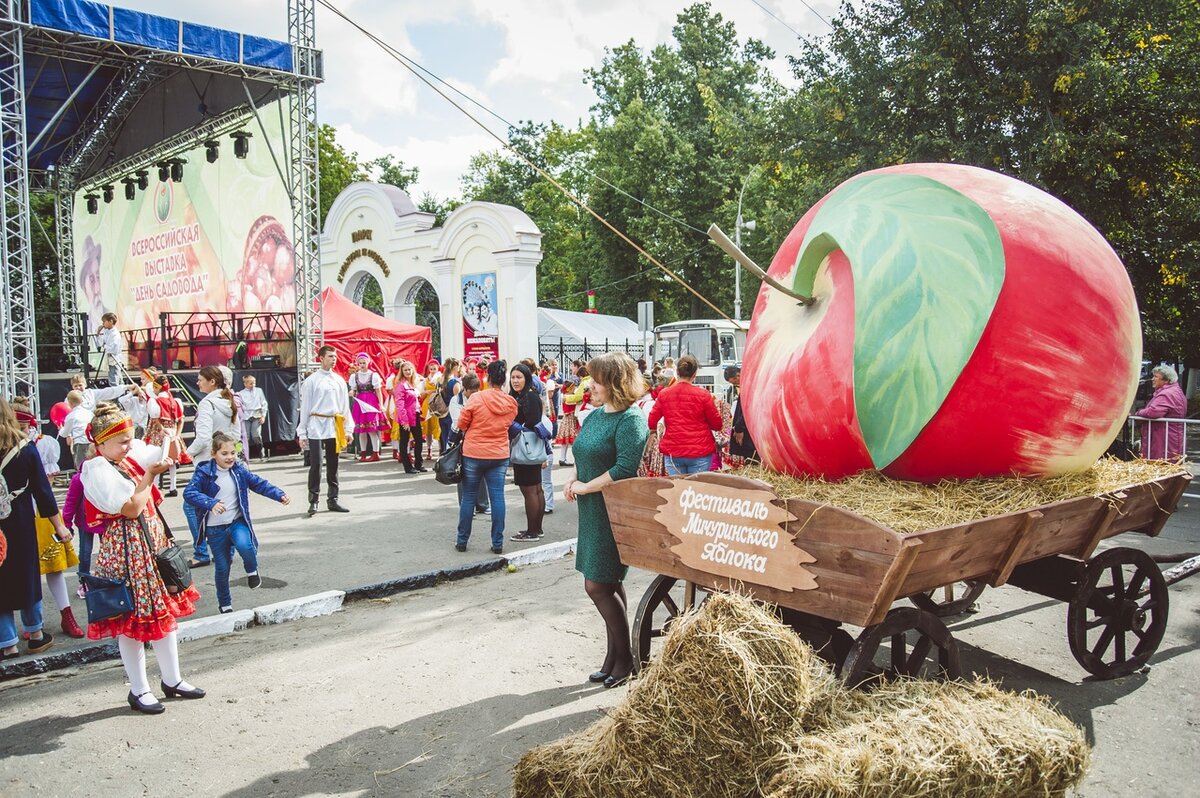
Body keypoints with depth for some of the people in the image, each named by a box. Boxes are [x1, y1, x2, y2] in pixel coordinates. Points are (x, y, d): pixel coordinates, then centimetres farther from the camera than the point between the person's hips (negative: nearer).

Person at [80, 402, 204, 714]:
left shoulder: (131, 456, 6)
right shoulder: (98, 470, -17)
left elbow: (170, 454, 17)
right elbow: (132, 509, -21)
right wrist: (149, 476, -12)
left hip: (153, 543, 8)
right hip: (124, 549, -8)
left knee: (166, 609, 14)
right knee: (132, 618, 3)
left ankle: (172, 679, 28)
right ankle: (138, 690, 17)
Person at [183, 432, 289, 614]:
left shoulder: (239, 471, 0)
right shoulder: (204, 472, -10)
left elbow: (259, 484, 3)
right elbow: (189, 493, -20)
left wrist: (279, 495, -11)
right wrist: (211, 503, -35)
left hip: (237, 522, 1)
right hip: (215, 528, -1)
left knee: (244, 545, -30)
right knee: (222, 568, 6)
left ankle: (252, 570, 3)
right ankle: (225, 604, 27)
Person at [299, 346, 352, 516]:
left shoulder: (339, 381, 10)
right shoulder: (311, 381, -1)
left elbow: (345, 406, 12)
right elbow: (305, 407, -1)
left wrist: (347, 429, 8)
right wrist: (302, 433, -3)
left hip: (334, 426, 4)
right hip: (316, 425, -4)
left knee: (333, 465, 10)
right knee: (316, 464, -7)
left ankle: (332, 500, 18)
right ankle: (313, 502, -1)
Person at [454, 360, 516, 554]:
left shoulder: (476, 398, -14)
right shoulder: (511, 403, -3)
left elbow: (461, 424, -6)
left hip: (473, 454, -2)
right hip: (499, 455, 2)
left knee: (468, 497, 9)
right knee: (497, 497, 5)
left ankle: (462, 540, 18)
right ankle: (497, 543, 6)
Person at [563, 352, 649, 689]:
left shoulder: (630, 420, -15)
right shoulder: (594, 416, 12)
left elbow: (624, 469, -24)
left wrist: (585, 487, -16)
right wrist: (572, 479, 3)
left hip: (615, 514, -9)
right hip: (593, 513, 9)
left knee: (598, 585, -5)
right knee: (609, 585, 14)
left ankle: (624, 658, 12)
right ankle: (614, 658, 25)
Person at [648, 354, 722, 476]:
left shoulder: (664, 394, -1)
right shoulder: (703, 394, -7)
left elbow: (651, 423, 4)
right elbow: (717, 425, -1)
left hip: (672, 453, 2)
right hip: (700, 452, -2)